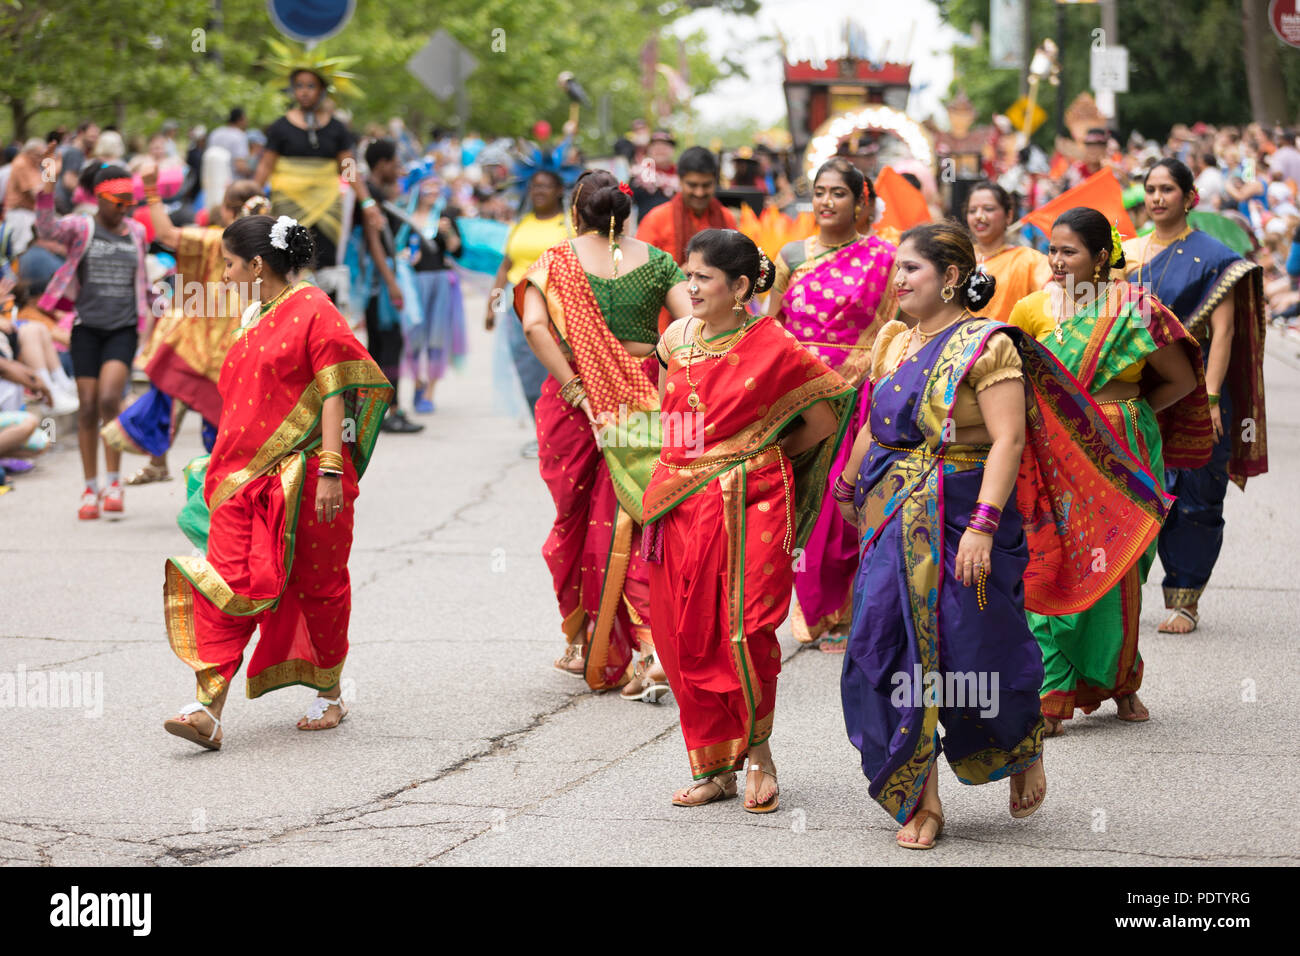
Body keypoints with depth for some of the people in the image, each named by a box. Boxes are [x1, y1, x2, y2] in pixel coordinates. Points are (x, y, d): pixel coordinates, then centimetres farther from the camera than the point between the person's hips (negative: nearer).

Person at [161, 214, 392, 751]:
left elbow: (334, 395, -14)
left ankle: (330, 695, 24)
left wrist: (330, 471, -20)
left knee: (318, 586, 6)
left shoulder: (313, 312, -9)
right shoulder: (253, 318, 15)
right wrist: (223, 465, 24)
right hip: (245, 474, 7)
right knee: (225, 583, -6)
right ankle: (209, 710, -13)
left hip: (301, 474, -7)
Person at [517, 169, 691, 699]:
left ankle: (581, 642, 28)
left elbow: (535, 325, -17)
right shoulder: (654, 261, 2)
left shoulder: (556, 263, -2)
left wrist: (571, 385, -15)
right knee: (631, 522, 4)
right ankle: (650, 651, -10)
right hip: (643, 404, 1)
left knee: (575, 519, 16)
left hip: (578, 402, -1)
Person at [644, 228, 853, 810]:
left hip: (749, 506, -5)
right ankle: (713, 770, 14)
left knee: (744, 634, -11)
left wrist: (761, 456, 8)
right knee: (686, 640, 4)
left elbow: (825, 421, 0)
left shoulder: (773, 349, -8)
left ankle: (758, 754, 10)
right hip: (681, 509, 5)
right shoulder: (676, 338, 7)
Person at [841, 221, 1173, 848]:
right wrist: (848, 488, 28)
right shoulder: (893, 341, 11)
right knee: (887, 649, -1)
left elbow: (1008, 441, -18)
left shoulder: (986, 345, -11)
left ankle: (1024, 749, 30)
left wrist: (982, 525, -25)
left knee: (975, 652, -1)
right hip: (895, 521, 6)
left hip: (962, 518, -6)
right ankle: (920, 801, 7)